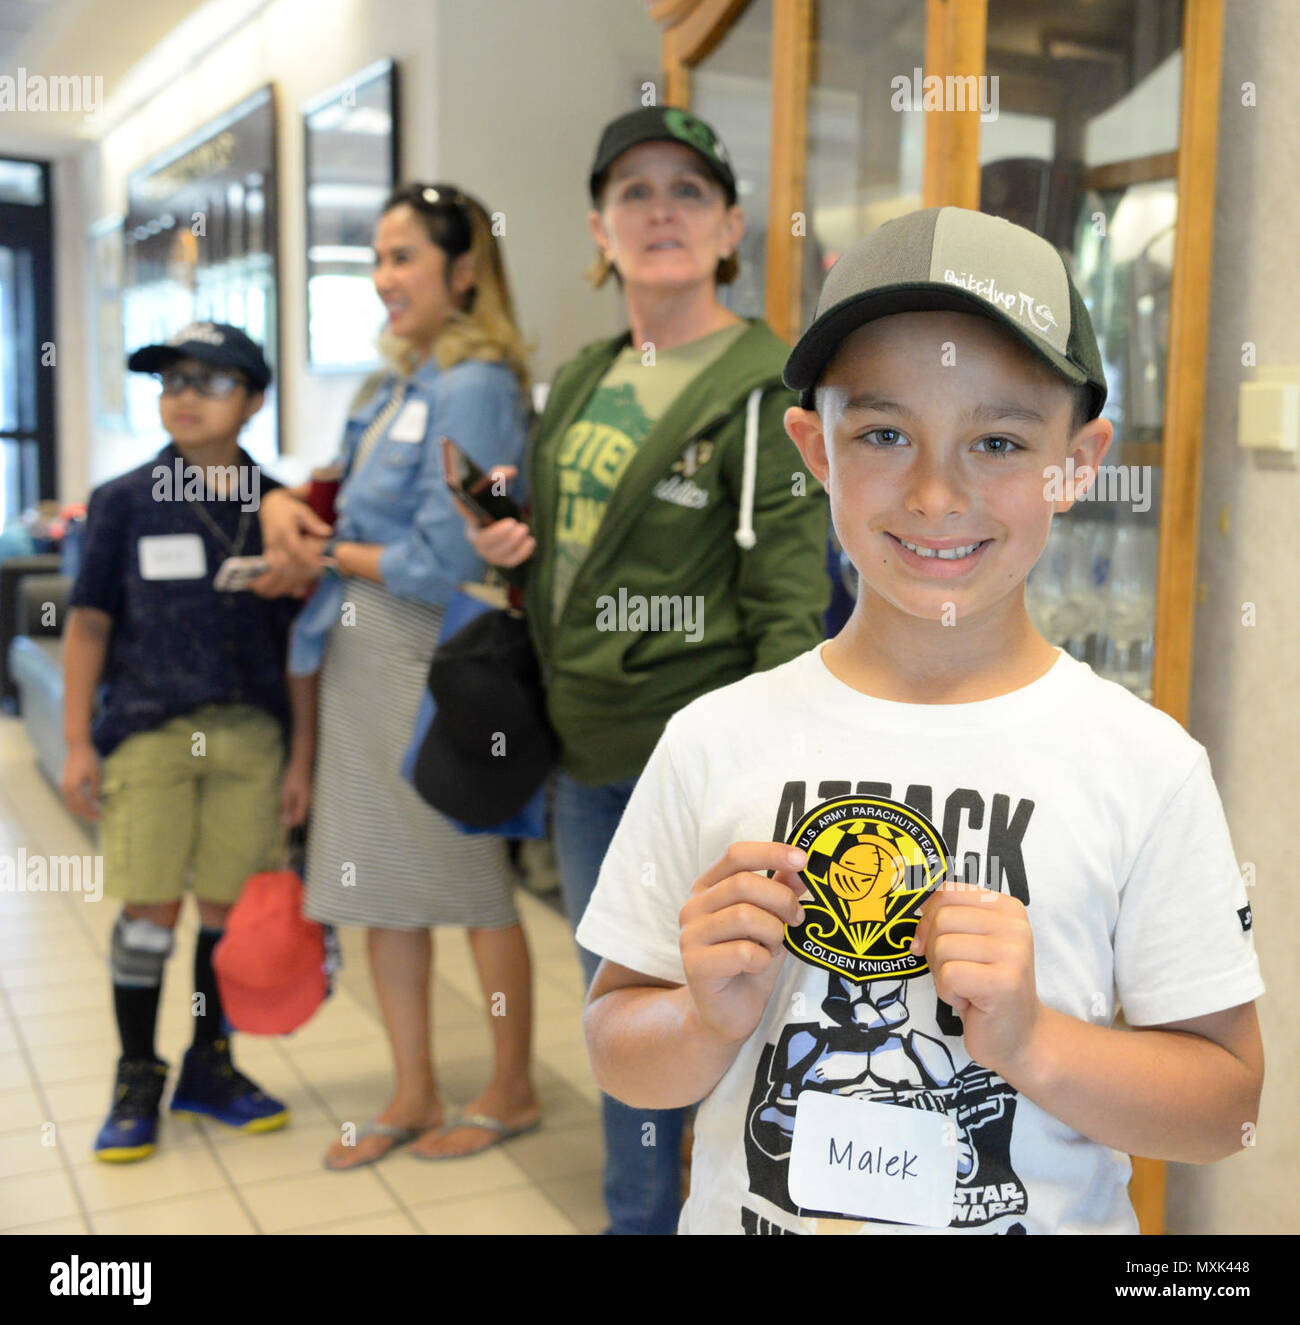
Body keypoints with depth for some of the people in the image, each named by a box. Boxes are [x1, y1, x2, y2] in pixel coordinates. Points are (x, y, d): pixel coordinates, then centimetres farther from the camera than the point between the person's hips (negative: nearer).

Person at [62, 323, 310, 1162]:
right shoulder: (124, 503, 3)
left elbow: (300, 643, 7)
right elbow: (90, 625, 4)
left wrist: (302, 756, 4)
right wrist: (78, 744, 1)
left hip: (251, 733, 2)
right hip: (148, 731, -1)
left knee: (232, 905, 7)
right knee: (150, 907, -1)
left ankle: (210, 1065, 25)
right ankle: (137, 1079, 17)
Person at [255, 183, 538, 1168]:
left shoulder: (475, 389, -15)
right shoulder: (400, 386, 12)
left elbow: (440, 562, -20)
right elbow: (352, 499, 18)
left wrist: (326, 555, -6)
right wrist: (288, 503, -4)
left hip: (434, 667, -9)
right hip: (363, 662, 9)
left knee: (473, 885, 6)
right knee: (382, 885, 14)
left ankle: (512, 1093, 25)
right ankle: (414, 1094, 29)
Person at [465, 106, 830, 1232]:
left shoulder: (763, 387, -10)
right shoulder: (581, 382, 13)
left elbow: (788, 609, -14)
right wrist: (513, 549, 2)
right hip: (588, 757, 7)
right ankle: (636, 1217, 35)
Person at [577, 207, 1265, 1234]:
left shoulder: (1145, 765, -13)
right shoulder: (717, 740, -11)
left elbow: (1227, 1102, -8)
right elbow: (615, 1050, -3)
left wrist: (1033, 1043, -22)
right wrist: (707, 1023, -21)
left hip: (1049, 1216, 0)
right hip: (744, 1212, 1)